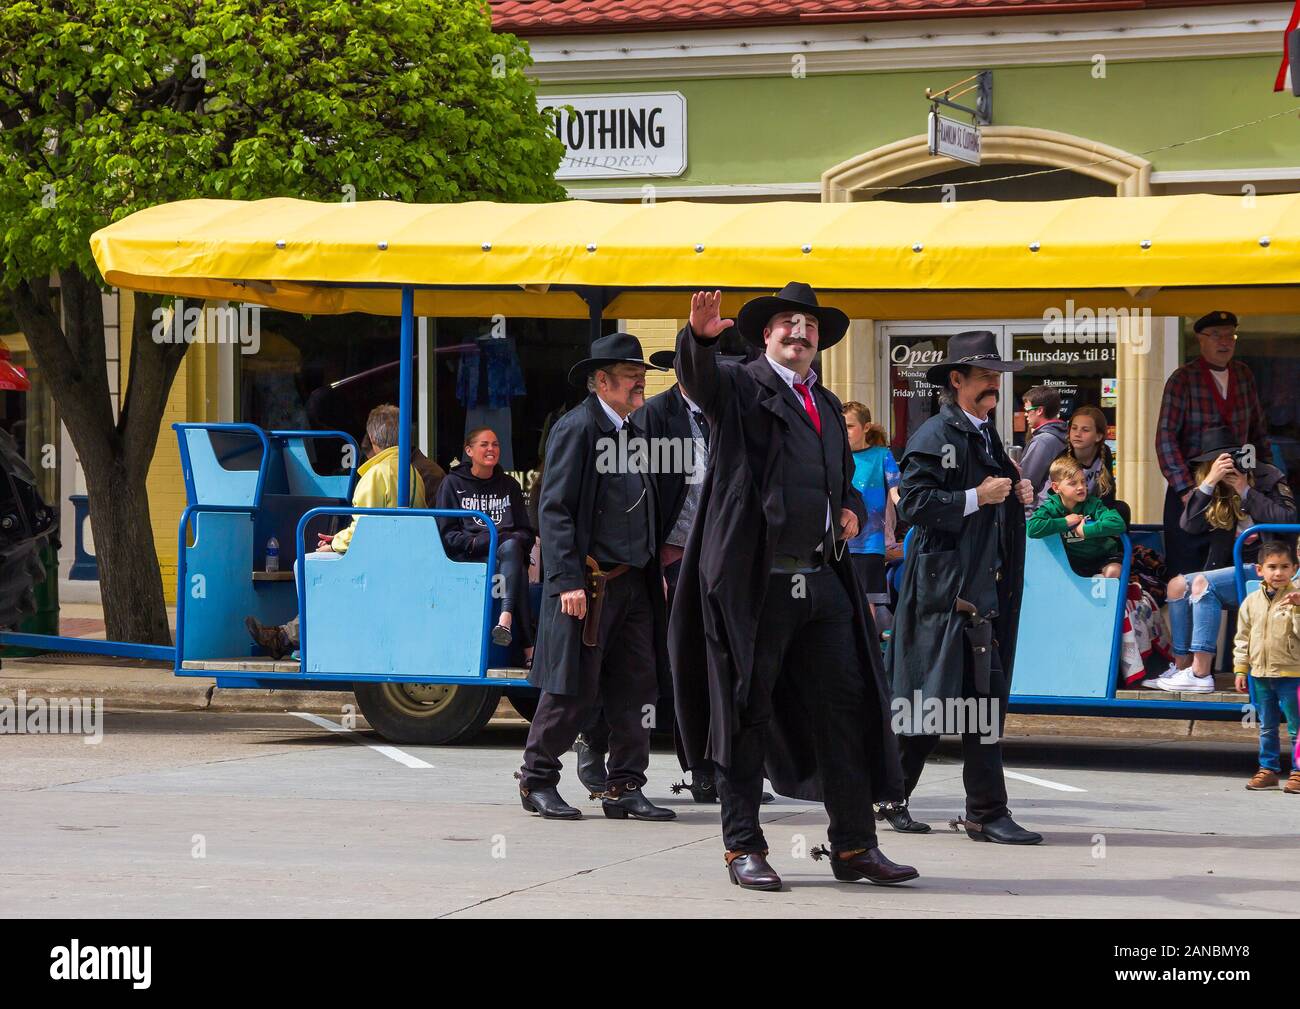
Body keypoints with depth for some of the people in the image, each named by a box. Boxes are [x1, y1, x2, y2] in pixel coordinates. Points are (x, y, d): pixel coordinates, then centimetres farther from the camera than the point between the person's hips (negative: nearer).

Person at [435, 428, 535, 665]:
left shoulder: (509, 485, 20)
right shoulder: (453, 483, 10)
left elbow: (526, 533, 17)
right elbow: (446, 534, 2)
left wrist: (507, 539, -8)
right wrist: (478, 542, -15)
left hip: (509, 555, 3)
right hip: (468, 560, -3)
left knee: (511, 547, -37)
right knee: (518, 573, -34)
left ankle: (506, 618, -50)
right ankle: (529, 646, -40)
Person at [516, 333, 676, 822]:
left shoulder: (634, 432, 17)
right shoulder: (576, 428, -8)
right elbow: (555, 508, -13)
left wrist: (656, 573, 17)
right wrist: (568, 580, -19)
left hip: (633, 582, 8)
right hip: (589, 584, -8)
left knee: (635, 689, 4)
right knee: (573, 689, -3)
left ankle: (624, 788, 8)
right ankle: (538, 779, 9)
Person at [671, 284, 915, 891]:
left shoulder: (826, 405, 22)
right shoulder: (740, 385, 2)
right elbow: (696, 377, -21)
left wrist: (853, 510, 12)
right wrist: (701, 335, -43)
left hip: (821, 578, 6)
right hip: (754, 576, -6)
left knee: (846, 704, 2)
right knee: (747, 710, 0)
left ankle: (853, 846, 8)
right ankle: (743, 848, 7)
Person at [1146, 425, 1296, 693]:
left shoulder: (1268, 479, -1)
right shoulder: (1215, 493, 12)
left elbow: (1289, 520, -16)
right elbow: (1189, 525, -4)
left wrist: (1246, 492, -13)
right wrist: (1209, 482, -14)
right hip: (1234, 568, 7)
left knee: (1203, 583, -26)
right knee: (1178, 585, -11)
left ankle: (1201, 674, -31)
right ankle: (1181, 667, -12)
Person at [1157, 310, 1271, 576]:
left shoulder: (1244, 376, 8)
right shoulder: (1183, 380, -7)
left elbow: (1258, 431, 15)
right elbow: (1165, 437, -14)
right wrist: (1185, 488, -21)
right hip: (1190, 488, -4)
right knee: (1185, 567, -4)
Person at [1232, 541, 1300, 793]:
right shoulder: (1252, 601, 5)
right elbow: (1242, 638, 11)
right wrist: (1240, 669, 7)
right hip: (1261, 673, 4)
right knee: (1267, 727, 14)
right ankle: (1268, 769, 22)